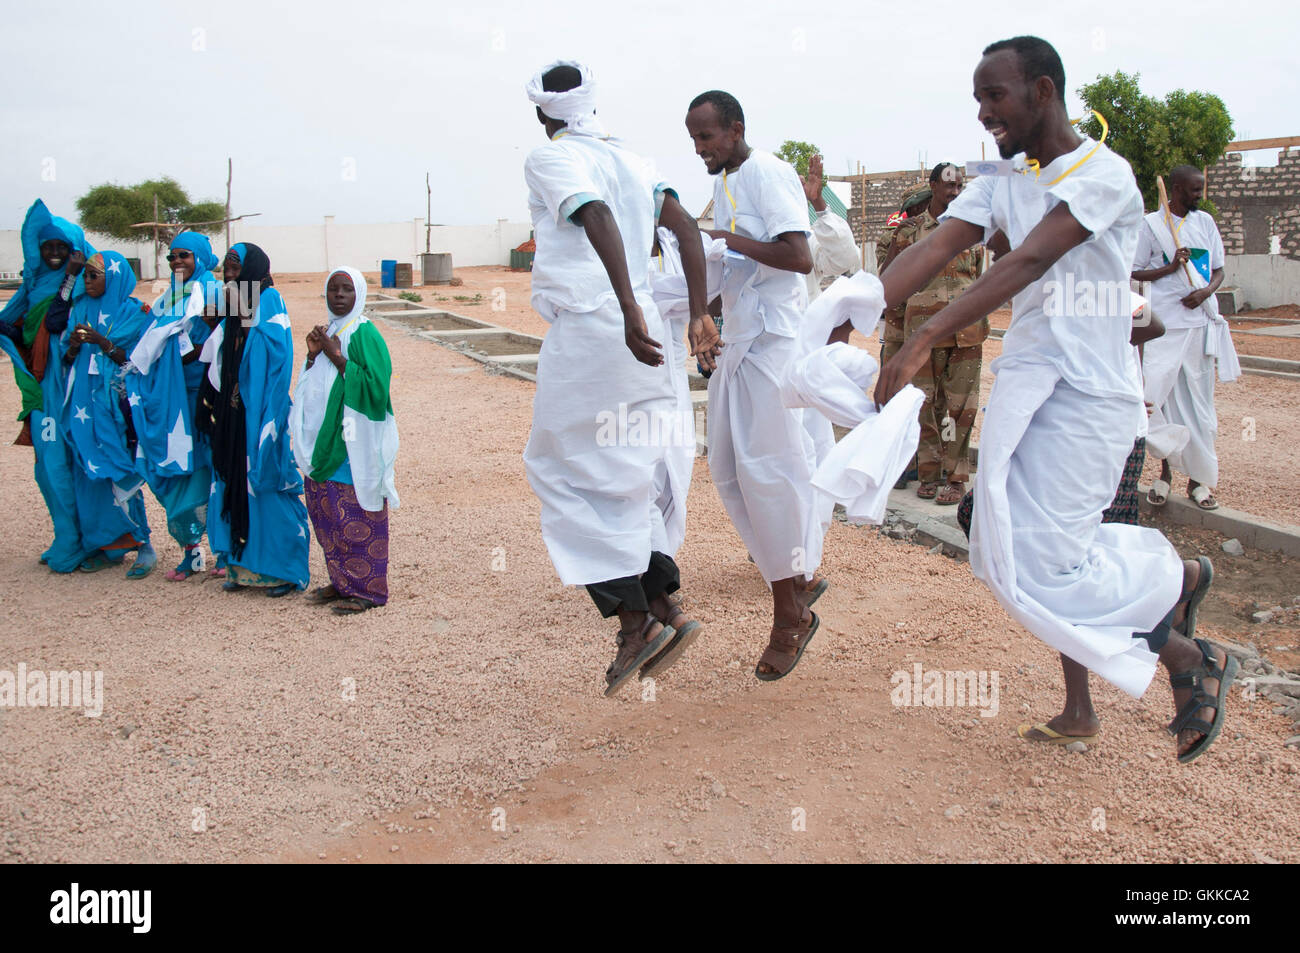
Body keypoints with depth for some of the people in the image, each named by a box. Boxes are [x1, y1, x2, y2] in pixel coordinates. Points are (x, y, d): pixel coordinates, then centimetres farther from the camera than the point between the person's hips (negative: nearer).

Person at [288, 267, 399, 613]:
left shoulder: (365, 334, -10)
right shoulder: (327, 332, 14)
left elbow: (375, 386, -19)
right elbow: (312, 387, 17)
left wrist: (336, 357, -18)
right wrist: (312, 355, -1)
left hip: (354, 445, -8)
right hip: (324, 441, 8)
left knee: (357, 517, -3)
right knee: (325, 512, 12)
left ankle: (367, 589, 6)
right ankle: (341, 581, 24)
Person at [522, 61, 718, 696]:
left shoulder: (548, 159, -3)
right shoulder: (627, 159, 18)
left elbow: (599, 217, -22)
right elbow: (684, 225, 8)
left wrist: (630, 310, -31)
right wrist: (700, 316, 5)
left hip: (584, 328, -7)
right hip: (632, 330, 7)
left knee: (569, 474, 2)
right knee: (620, 476, 15)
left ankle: (636, 618, -3)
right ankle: (665, 608, 11)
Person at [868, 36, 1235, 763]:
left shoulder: (1104, 173, -11)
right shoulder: (1001, 187, 11)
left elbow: (1028, 263, -25)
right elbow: (933, 251, -3)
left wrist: (926, 340, -35)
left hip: (1086, 395, -8)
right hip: (1025, 383, 8)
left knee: (1044, 569, -10)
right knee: (1008, 553, 9)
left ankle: (1198, 664, 13)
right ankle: (1177, 579, 31)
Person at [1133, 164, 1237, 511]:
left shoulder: (1205, 222, 11)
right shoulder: (1152, 224, 1)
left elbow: (1219, 270, 14)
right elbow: (1135, 271, 2)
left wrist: (1206, 291, -7)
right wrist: (1170, 268, -13)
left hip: (1201, 321, 3)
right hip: (1165, 323, -3)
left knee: (1199, 401, 5)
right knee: (1164, 397, -3)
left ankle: (1199, 478, 10)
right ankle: (1166, 471, 11)